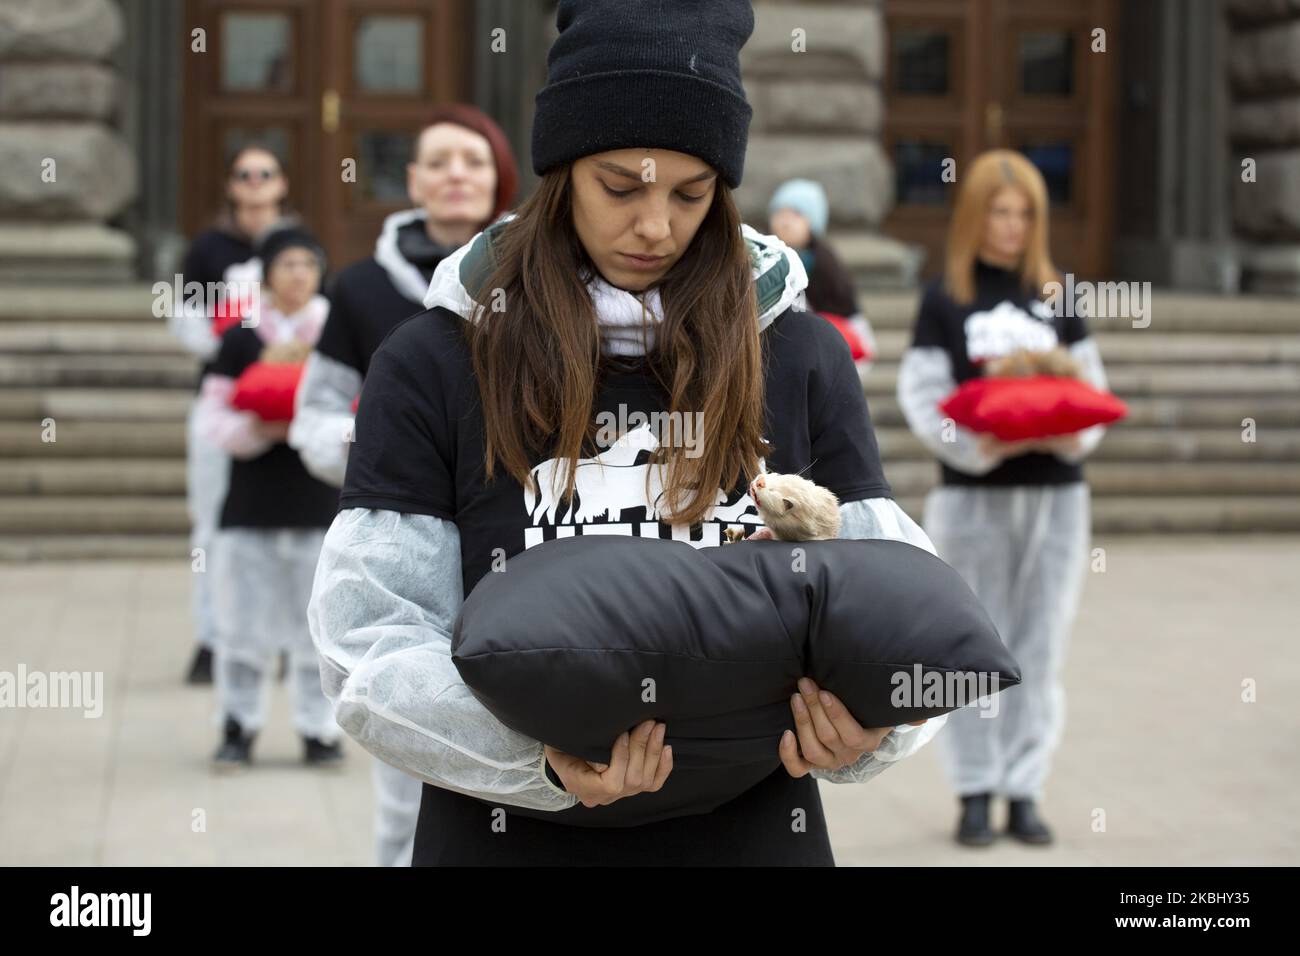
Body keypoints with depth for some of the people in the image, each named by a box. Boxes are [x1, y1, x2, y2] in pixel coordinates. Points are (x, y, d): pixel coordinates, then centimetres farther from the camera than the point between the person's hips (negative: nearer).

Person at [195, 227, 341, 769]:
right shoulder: (241, 340, 3)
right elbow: (212, 418, 2)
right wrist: (259, 429, -15)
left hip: (319, 500, 0)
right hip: (251, 505, 0)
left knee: (317, 622, 2)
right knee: (243, 622, 2)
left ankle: (319, 730, 12)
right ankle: (239, 728, 12)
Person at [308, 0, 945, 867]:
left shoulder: (806, 360, 2)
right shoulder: (433, 364, -5)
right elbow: (372, 644, -10)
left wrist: (870, 717, -22)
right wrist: (543, 754, -26)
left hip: (756, 829, 2)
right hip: (510, 834, -2)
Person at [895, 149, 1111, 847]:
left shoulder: (1055, 296, 10)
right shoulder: (944, 298, 2)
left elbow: (1091, 386, 9)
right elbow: (922, 399, -4)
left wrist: (1075, 435, -12)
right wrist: (975, 446, -20)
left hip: (1055, 492, 2)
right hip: (973, 494, -2)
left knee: (1040, 646, 3)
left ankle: (1025, 790, 10)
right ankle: (975, 792, 9)